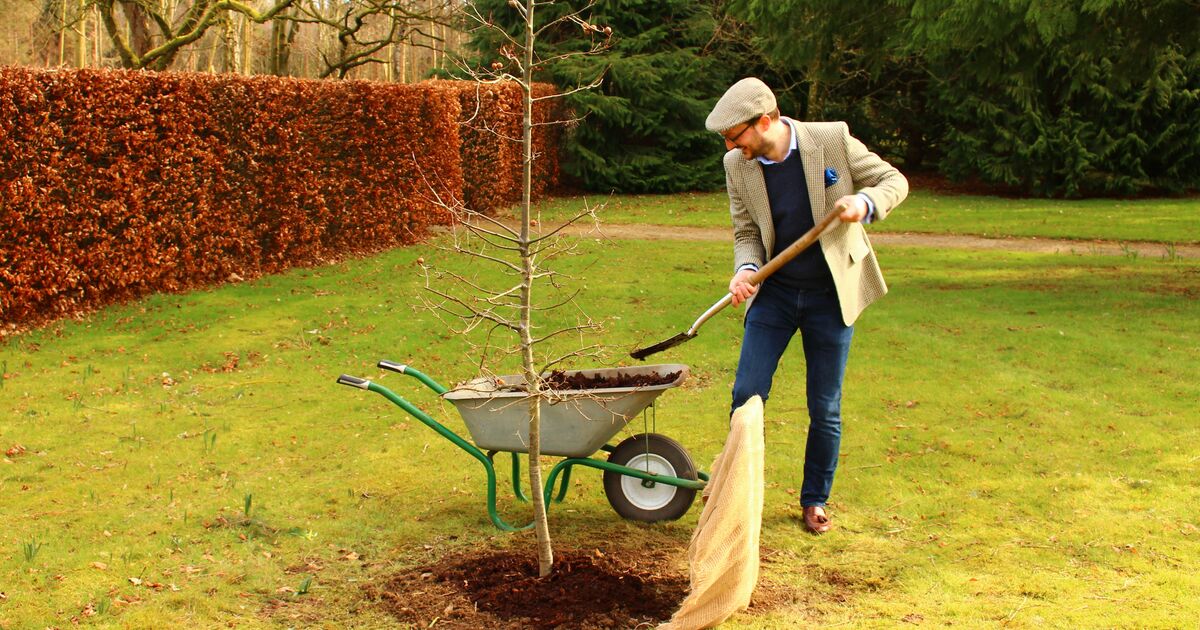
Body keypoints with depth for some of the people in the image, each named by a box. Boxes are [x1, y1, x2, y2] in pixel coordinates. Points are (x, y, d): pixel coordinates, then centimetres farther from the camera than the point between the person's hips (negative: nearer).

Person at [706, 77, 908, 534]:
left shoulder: (834, 140, -15)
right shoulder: (737, 164, -6)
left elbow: (893, 181, -4)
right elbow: (746, 232, 3)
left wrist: (865, 202, -26)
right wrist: (746, 269, -18)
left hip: (831, 294, -2)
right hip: (774, 292, 2)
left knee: (825, 409, 6)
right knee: (747, 395, 0)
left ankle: (815, 500, 25)